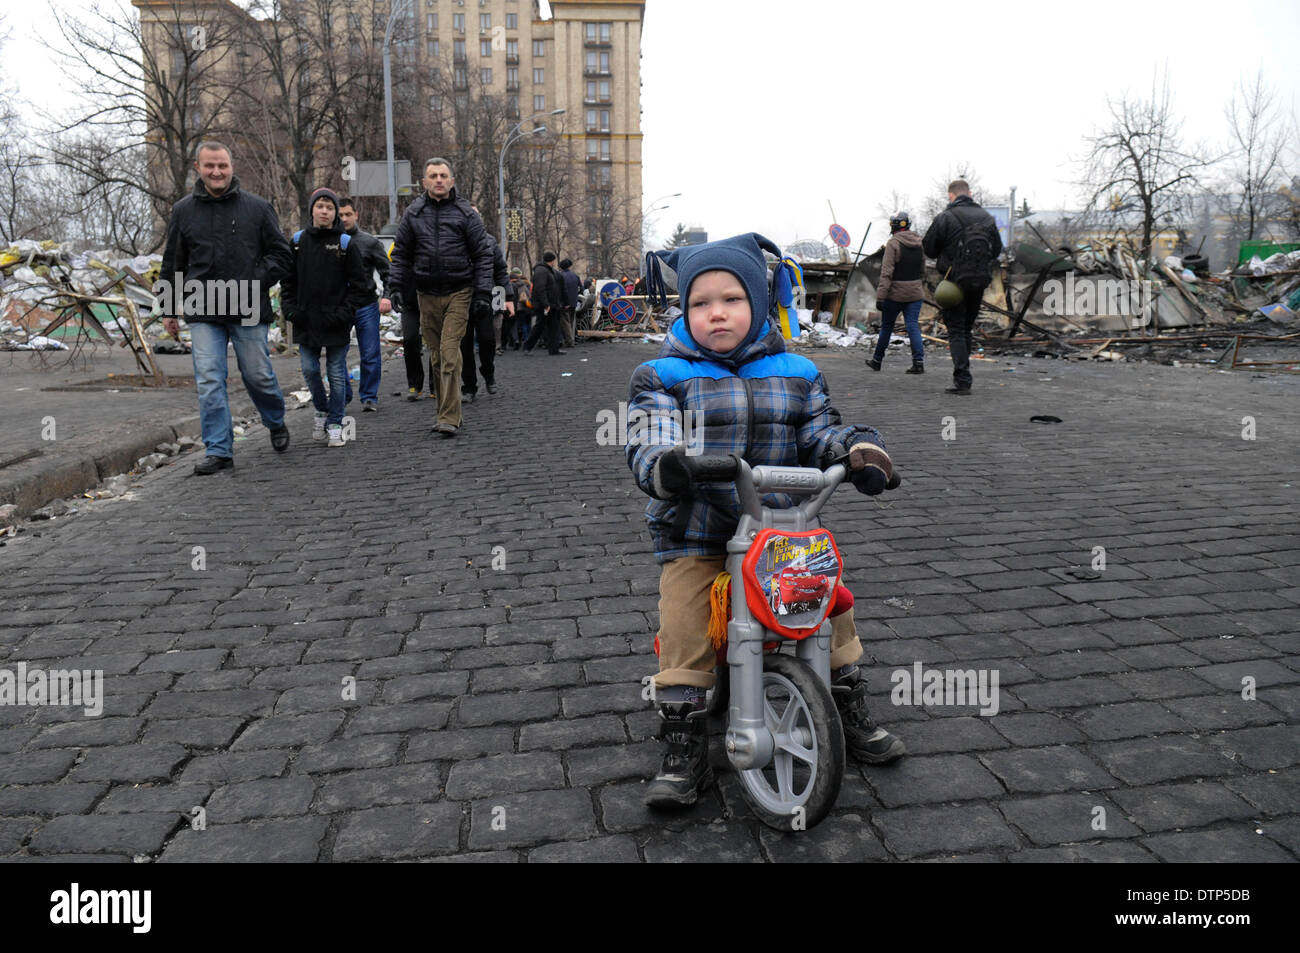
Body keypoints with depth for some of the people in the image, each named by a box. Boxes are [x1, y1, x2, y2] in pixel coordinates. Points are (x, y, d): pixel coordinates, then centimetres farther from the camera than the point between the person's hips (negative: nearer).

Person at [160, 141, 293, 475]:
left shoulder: (257, 207, 3)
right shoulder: (183, 210, 9)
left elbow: (281, 253, 6)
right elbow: (172, 264, 16)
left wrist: (256, 283, -9)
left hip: (249, 310, -1)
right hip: (203, 313, 2)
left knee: (258, 374, 6)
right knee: (209, 381, -3)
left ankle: (276, 422, 34)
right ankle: (218, 450, 2)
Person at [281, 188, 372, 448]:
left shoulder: (346, 244, -2)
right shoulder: (298, 241, 6)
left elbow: (360, 282, -1)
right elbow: (287, 280, 12)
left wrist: (345, 313, -9)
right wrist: (290, 309, 1)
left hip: (336, 323, -3)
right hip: (305, 321, 3)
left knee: (337, 373, 1)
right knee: (310, 370, 6)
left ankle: (335, 424, 13)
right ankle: (322, 411, 29)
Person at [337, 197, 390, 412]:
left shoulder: (370, 242, 2)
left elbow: (387, 271, 4)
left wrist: (387, 296, -10)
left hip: (366, 307, -1)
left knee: (370, 355, 0)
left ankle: (369, 396, 13)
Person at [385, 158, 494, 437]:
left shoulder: (465, 213, 2)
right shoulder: (413, 214, 8)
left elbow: (483, 254, 1)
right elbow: (401, 255, 13)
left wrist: (483, 293, -5)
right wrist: (395, 287, 2)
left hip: (458, 293, -3)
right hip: (426, 295, 4)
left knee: (449, 352, -12)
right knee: (436, 356, 7)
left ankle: (449, 417, -10)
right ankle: (449, 413, 18)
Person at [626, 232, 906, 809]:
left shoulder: (794, 373, 7)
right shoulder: (662, 376, -4)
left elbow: (821, 431, 6)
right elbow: (649, 441, -16)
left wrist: (856, 447, -17)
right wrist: (665, 466, -40)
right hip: (695, 533, -2)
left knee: (831, 601, 3)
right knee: (683, 633, -12)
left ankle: (851, 713, 26)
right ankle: (684, 753, 3)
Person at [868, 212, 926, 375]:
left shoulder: (893, 243, -12)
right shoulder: (919, 243, 7)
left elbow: (887, 272, -17)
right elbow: (923, 271, 16)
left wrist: (880, 296, -17)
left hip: (895, 294, -5)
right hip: (915, 293, 5)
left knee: (886, 326, 9)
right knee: (913, 326, 3)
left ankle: (877, 360, 22)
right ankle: (919, 361, -8)